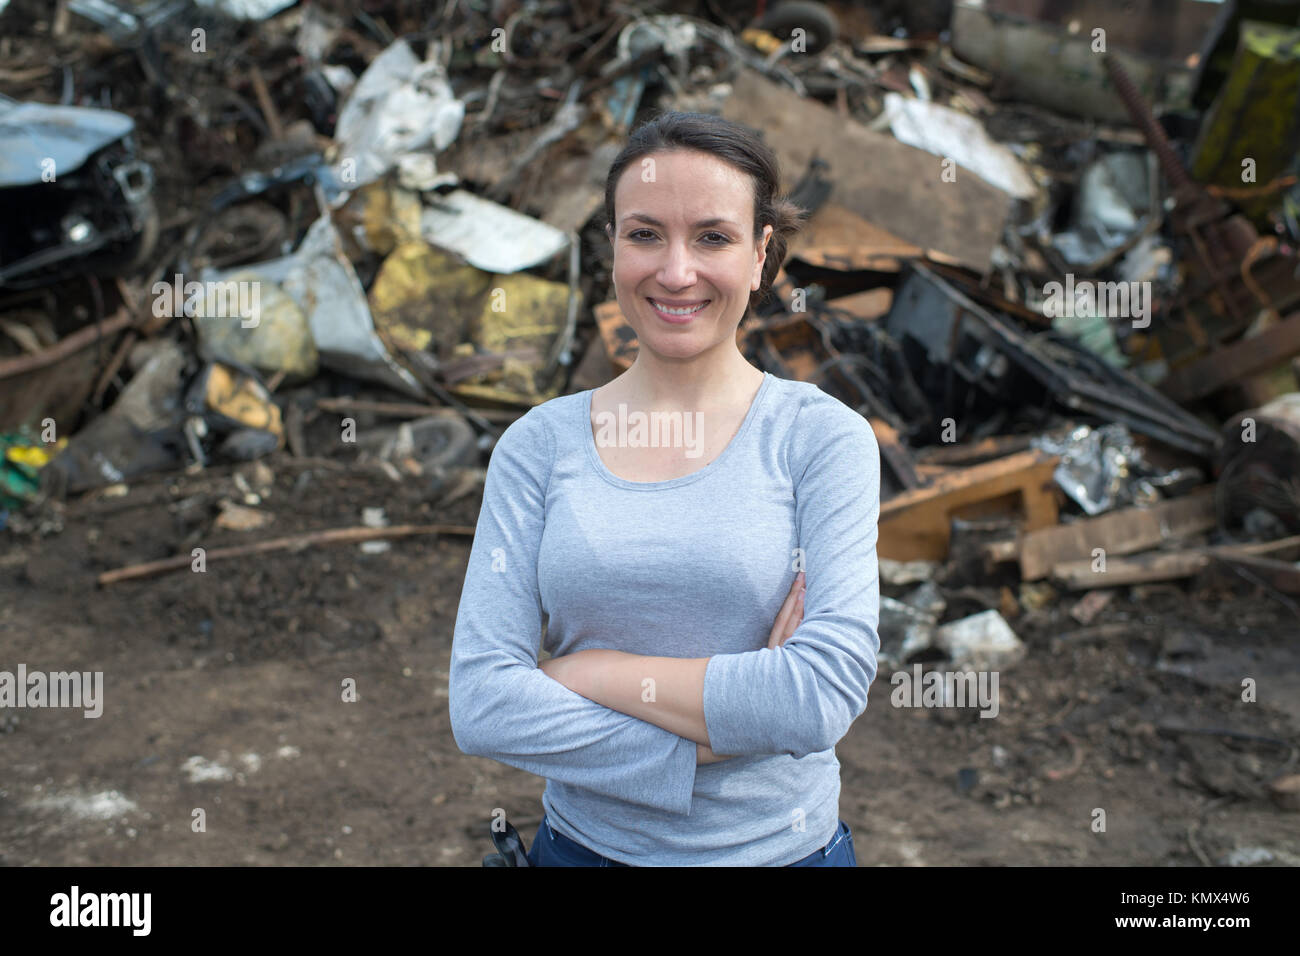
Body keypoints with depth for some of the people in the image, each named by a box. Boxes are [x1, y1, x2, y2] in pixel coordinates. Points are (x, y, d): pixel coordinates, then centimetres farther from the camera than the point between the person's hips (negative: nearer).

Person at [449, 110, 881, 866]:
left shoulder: (823, 435, -10)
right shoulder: (540, 444, -5)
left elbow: (827, 693, -20)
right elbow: (482, 704, -12)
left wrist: (586, 673, -15)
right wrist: (723, 723, -19)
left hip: (780, 845, -1)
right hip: (585, 842, 2)